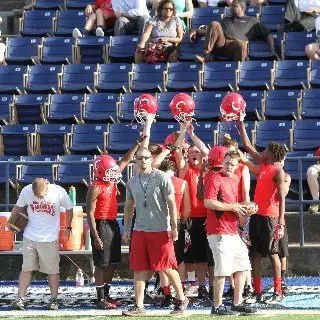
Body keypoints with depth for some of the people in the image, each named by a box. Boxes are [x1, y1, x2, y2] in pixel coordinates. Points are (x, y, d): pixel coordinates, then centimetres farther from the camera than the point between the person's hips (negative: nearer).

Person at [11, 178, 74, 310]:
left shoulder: (59, 192, -15)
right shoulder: (26, 191, -11)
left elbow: (69, 209, 3)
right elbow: (18, 207, 8)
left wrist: (68, 228, 10)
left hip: (50, 239, -1)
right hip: (30, 237, 1)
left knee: (52, 270, 3)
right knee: (26, 269, 1)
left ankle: (54, 300, 12)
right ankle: (20, 298, 3)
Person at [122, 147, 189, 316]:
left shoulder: (161, 178, -7)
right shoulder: (132, 182, 9)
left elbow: (171, 203, -7)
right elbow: (129, 207, 18)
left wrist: (174, 227, -10)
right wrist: (126, 229, 15)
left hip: (161, 230, -5)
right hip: (139, 231, 5)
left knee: (167, 267, -1)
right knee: (139, 270, 4)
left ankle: (181, 299, 16)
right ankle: (139, 306, 7)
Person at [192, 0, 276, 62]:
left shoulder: (252, 21, 27)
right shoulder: (226, 20, 40)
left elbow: (268, 34, 19)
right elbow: (212, 30, 36)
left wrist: (272, 50, 1)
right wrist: (196, 31, 19)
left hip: (234, 44, -3)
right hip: (220, 42, 3)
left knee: (241, 44, -40)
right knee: (214, 24, -24)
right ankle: (206, 54, -32)